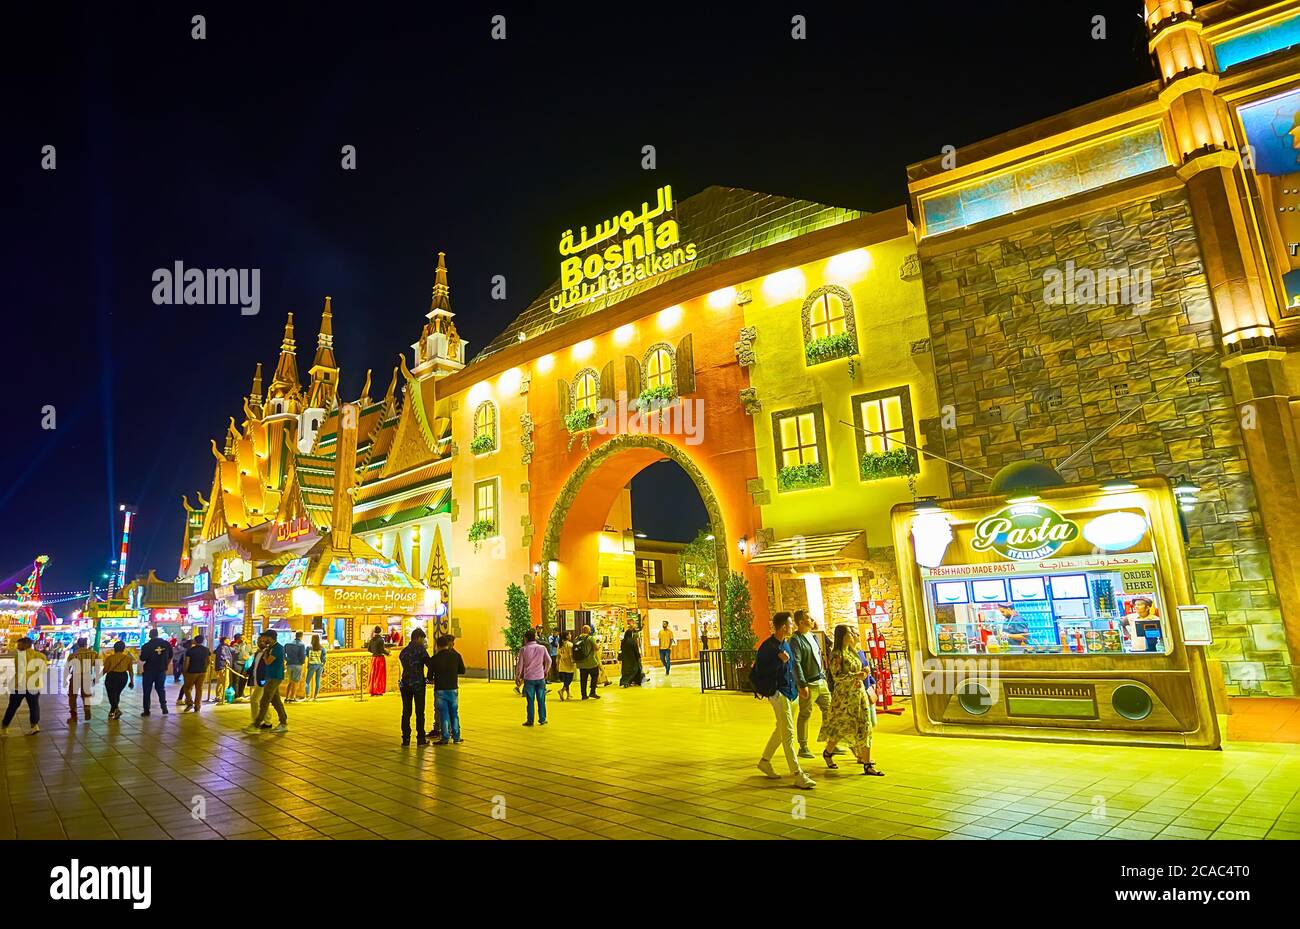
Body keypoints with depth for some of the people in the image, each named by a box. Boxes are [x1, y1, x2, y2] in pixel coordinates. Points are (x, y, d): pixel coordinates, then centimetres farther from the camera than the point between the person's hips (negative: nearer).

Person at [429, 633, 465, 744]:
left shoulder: (434, 658, -7)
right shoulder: (456, 655, -3)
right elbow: (462, 670, 7)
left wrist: (433, 679, 22)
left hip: (440, 689, -1)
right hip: (453, 688, 1)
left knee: (443, 714, 6)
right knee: (454, 713, 12)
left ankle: (445, 737, 5)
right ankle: (456, 737, 14)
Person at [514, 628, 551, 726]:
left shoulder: (523, 650, -4)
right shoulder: (542, 648, 0)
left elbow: (520, 664, -1)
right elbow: (549, 661, 2)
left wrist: (517, 677, 10)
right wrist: (546, 671, 20)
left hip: (528, 678, -1)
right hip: (540, 677, 1)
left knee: (530, 700, 5)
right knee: (541, 700, 9)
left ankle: (530, 720, 8)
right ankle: (542, 719, 14)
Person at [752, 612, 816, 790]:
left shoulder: (785, 644, 11)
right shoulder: (768, 647, -16)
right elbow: (760, 672, -19)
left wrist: (796, 687, 18)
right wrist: (779, 660, -24)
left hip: (790, 692, 9)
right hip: (778, 692, -9)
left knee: (781, 730, 19)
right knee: (788, 733, -9)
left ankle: (765, 761, 35)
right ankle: (798, 775, -8)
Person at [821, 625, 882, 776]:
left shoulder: (852, 652, 12)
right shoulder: (836, 654, -13)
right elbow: (837, 676, -19)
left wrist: (862, 675, 1)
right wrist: (856, 676, -21)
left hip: (859, 694, 7)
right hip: (845, 695, -7)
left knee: (864, 728, 2)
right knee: (842, 728, 1)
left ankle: (867, 764, 5)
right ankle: (827, 753, 26)